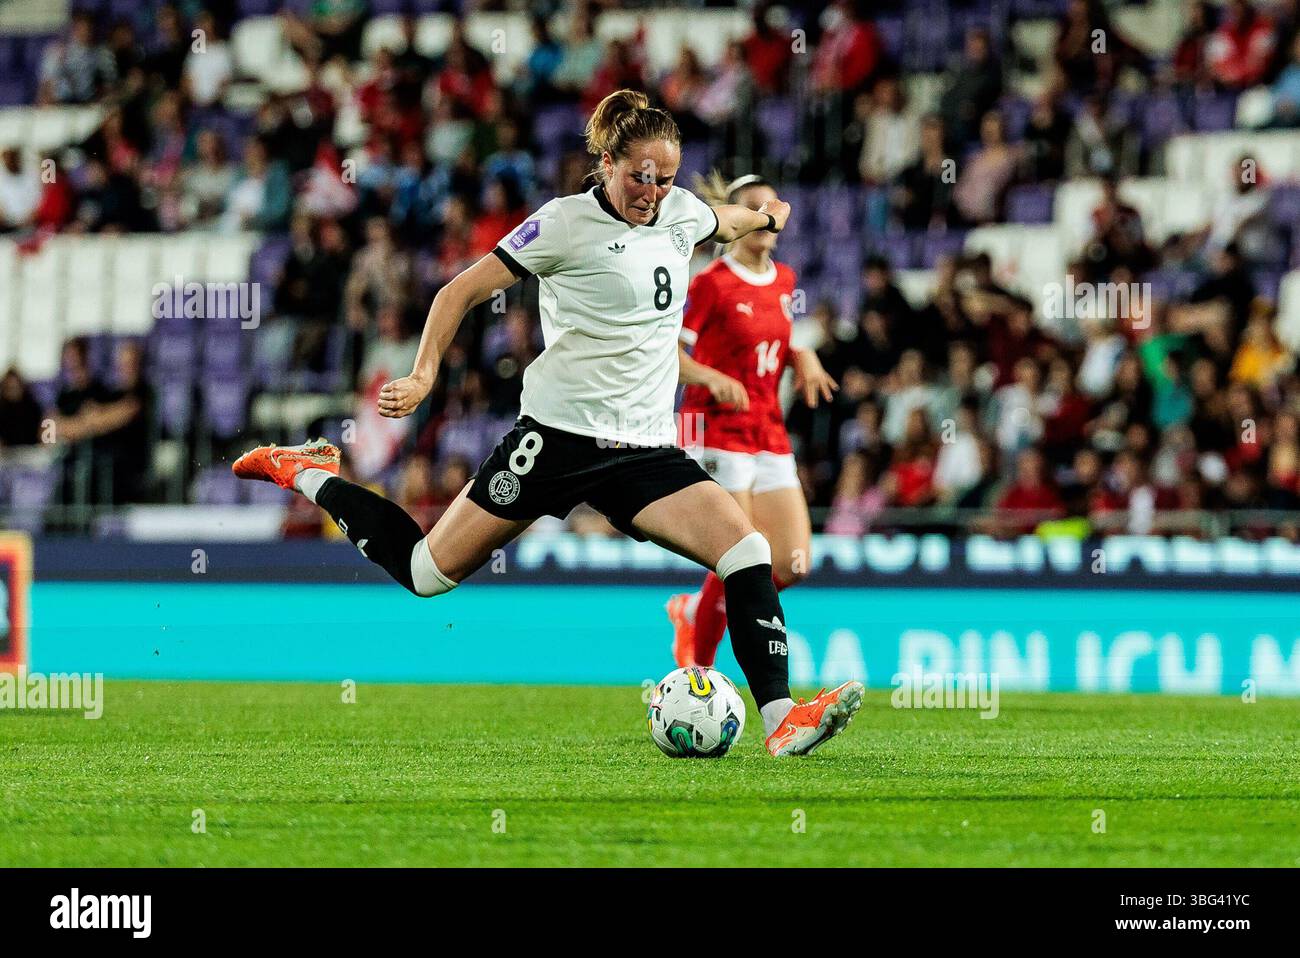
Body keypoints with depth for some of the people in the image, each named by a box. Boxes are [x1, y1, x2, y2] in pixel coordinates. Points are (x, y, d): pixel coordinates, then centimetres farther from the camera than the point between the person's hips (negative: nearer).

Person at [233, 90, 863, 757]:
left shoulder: (680, 211, 9)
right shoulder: (567, 222, -8)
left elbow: (722, 222, 36)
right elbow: (464, 291, -4)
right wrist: (423, 376, -12)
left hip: (645, 449, 5)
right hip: (560, 434, -5)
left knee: (747, 551, -17)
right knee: (426, 572, 1)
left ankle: (779, 719, -17)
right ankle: (308, 474, 24)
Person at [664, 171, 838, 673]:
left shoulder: (783, 280, 12)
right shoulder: (712, 283, -9)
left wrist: (801, 357, 6)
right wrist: (713, 378, -24)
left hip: (770, 437, 7)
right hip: (719, 433, -7)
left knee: (792, 565, -1)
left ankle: (693, 610, 24)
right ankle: (698, 668, 11)